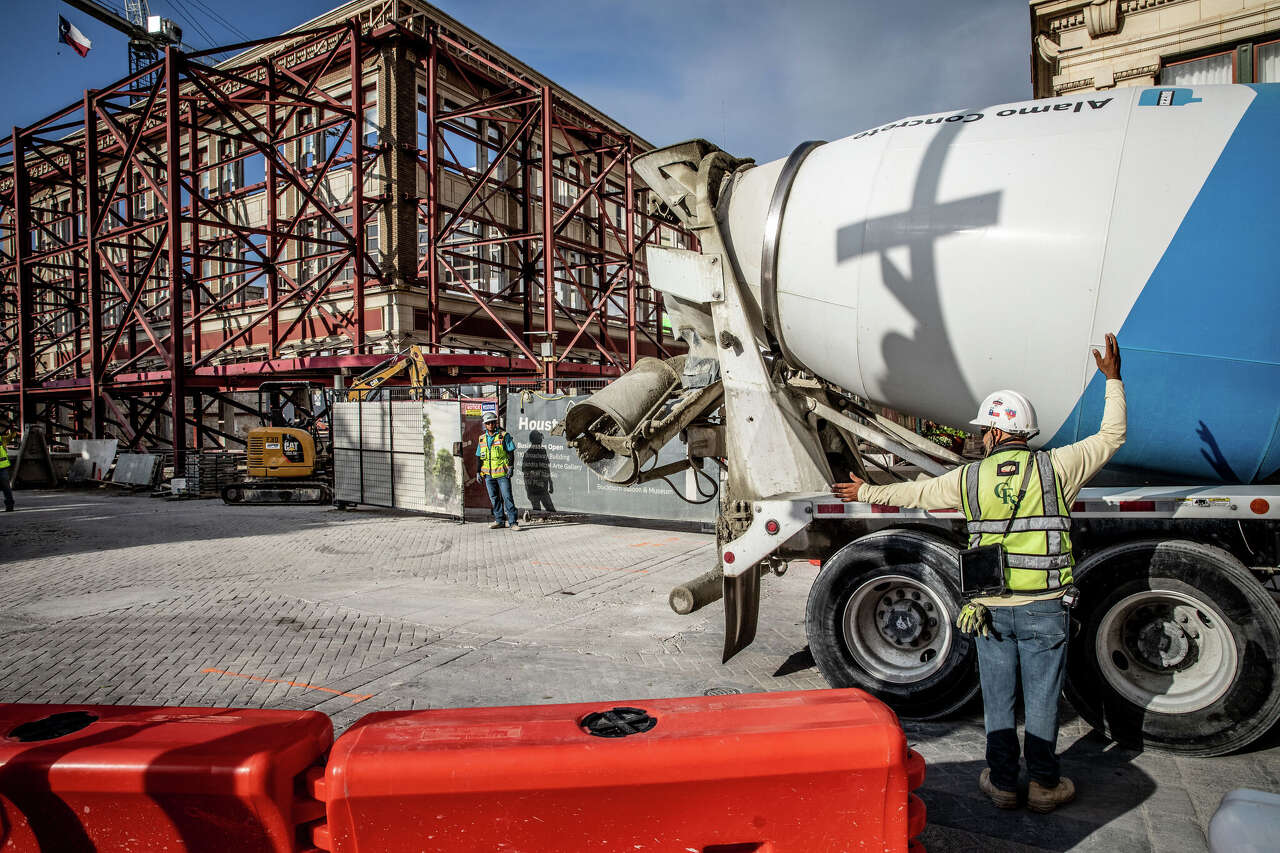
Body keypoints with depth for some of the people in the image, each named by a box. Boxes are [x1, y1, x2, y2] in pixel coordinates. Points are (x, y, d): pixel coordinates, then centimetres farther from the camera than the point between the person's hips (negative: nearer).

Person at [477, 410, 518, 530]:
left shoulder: (504, 435, -2)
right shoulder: (482, 438, 12)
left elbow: (511, 453, -3)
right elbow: (479, 457, 18)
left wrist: (511, 467, -12)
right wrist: (479, 472, 13)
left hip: (502, 472, -5)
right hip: (488, 474, 5)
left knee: (507, 497, -7)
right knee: (494, 498, 9)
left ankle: (512, 522, -6)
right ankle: (499, 521, 17)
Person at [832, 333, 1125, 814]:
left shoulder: (970, 478, -2)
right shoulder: (1054, 467, -6)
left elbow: (914, 493, 10)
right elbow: (1112, 436, 7)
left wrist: (865, 492, 26)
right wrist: (1113, 379, 17)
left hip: (991, 607, 1)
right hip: (1044, 607, 0)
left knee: (997, 698, 13)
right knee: (1041, 699, 11)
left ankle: (1002, 783, 25)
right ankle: (1045, 785, 24)